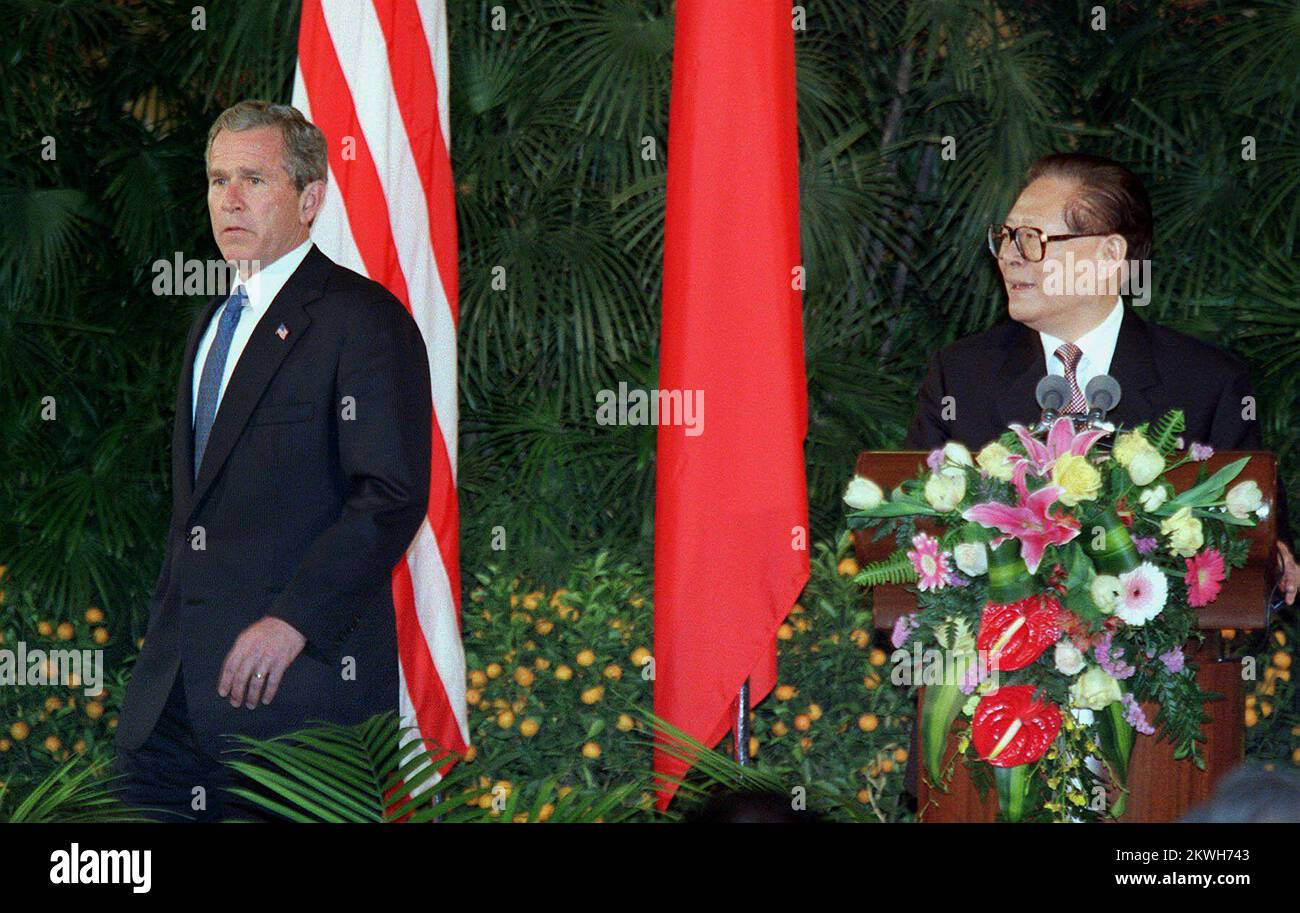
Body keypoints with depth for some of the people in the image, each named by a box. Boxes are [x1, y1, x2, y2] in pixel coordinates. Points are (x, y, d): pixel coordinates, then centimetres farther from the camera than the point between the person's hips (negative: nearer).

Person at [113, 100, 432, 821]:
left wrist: (292, 621, -21)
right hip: (177, 678, 8)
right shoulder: (214, 323, 22)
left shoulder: (362, 318, -7)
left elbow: (392, 496, -16)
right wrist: (168, 608, 16)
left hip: (301, 676, -8)